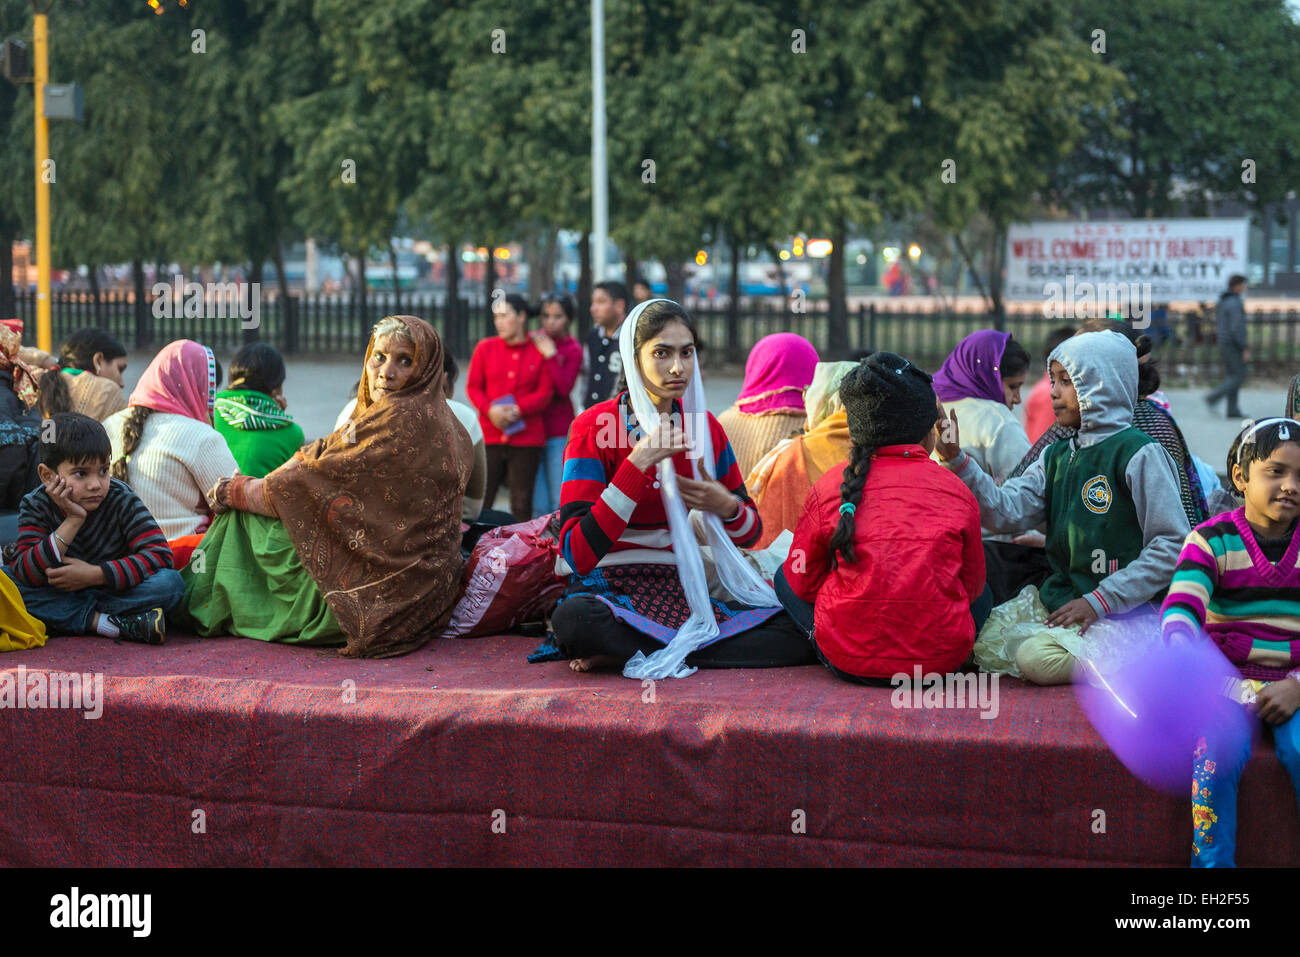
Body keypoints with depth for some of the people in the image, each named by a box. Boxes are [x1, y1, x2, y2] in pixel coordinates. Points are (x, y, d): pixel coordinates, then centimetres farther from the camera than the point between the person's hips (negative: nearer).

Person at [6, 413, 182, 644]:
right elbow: (26, 576, -23)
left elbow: (160, 555, -21)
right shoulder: (37, 506, -12)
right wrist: (72, 522, -31)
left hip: (114, 591, -1)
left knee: (172, 583, -27)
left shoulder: (121, 500, -13)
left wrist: (95, 574, -28)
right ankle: (107, 623, -28)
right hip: (58, 595, 1)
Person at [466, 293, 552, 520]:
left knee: (522, 503, 2)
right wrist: (490, 410, -13)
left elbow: (545, 392, -1)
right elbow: (473, 387, 6)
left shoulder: (539, 351, 2)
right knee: (480, 500, -1)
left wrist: (517, 410, -15)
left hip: (527, 439, -1)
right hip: (490, 436, 1)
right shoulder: (485, 348, 7)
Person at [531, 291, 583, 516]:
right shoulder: (533, 341, 8)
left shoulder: (573, 349, 2)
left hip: (559, 432, -1)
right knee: (538, 504, -2)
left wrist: (551, 355, -15)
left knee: (560, 502, -3)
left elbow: (564, 388, -12)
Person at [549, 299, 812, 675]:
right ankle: (680, 654, -17)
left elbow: (750, 533, 18)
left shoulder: (704, 427, 8)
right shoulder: (594, 427, -7)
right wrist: (637, 464, -22)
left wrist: (727, 506, -6)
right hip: (609, 586, -6)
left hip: (681, 588, 6)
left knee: (801, 629, -19)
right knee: (573, 618, -41)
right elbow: (577, 555, -18)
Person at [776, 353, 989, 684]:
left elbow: (802, 583, 9)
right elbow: (972, 586, 12)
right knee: (983, 595, 33)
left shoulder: (828, 488, -2)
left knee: (785, 578, 24)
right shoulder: (958, 492, 0)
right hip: (940, 659, 1)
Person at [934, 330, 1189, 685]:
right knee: (971, 642, -8)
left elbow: (1172, 545, -12)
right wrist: (957, 461, -10)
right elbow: (1006, 512, 2)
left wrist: (1101, 601, -16)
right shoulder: (1057, 457, 13)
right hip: (1057, 599, 7)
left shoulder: (1139, 454, -9)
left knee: (1037, 658, -29)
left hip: (1123, 612, -7)